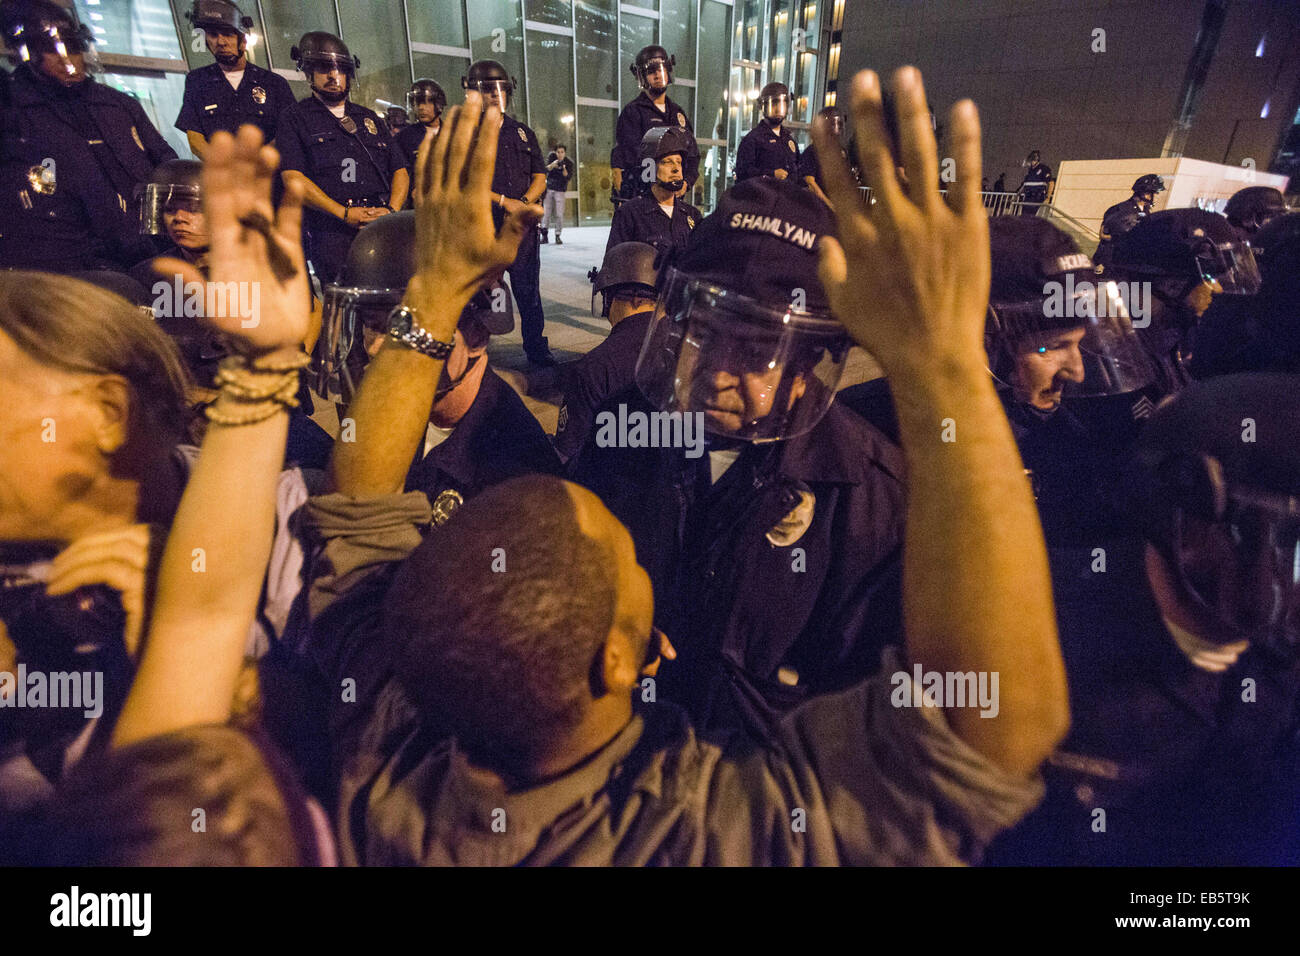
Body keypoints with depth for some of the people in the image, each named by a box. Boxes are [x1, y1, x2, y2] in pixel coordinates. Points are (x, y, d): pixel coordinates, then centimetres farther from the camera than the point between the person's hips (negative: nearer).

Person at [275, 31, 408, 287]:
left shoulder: (370, 119, 28)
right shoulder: (295, 119, 15)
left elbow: (400, 171, 21)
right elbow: (293, 178, 1)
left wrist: (391, 211, -1)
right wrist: (345, 213, -11)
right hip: (333, 230, -3)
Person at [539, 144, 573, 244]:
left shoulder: (569, 162, -3)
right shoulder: (551, 157, 1)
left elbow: (569, 177, -11)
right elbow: (545, 169, -9)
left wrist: (564, 169, -29)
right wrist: (552, 165, -28)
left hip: (560, 191, -1)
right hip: (548, 188, 1)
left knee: (559, 214, -7)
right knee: (546, 212, -1)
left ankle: (558, 236, 3)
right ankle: (544, 235, 5)